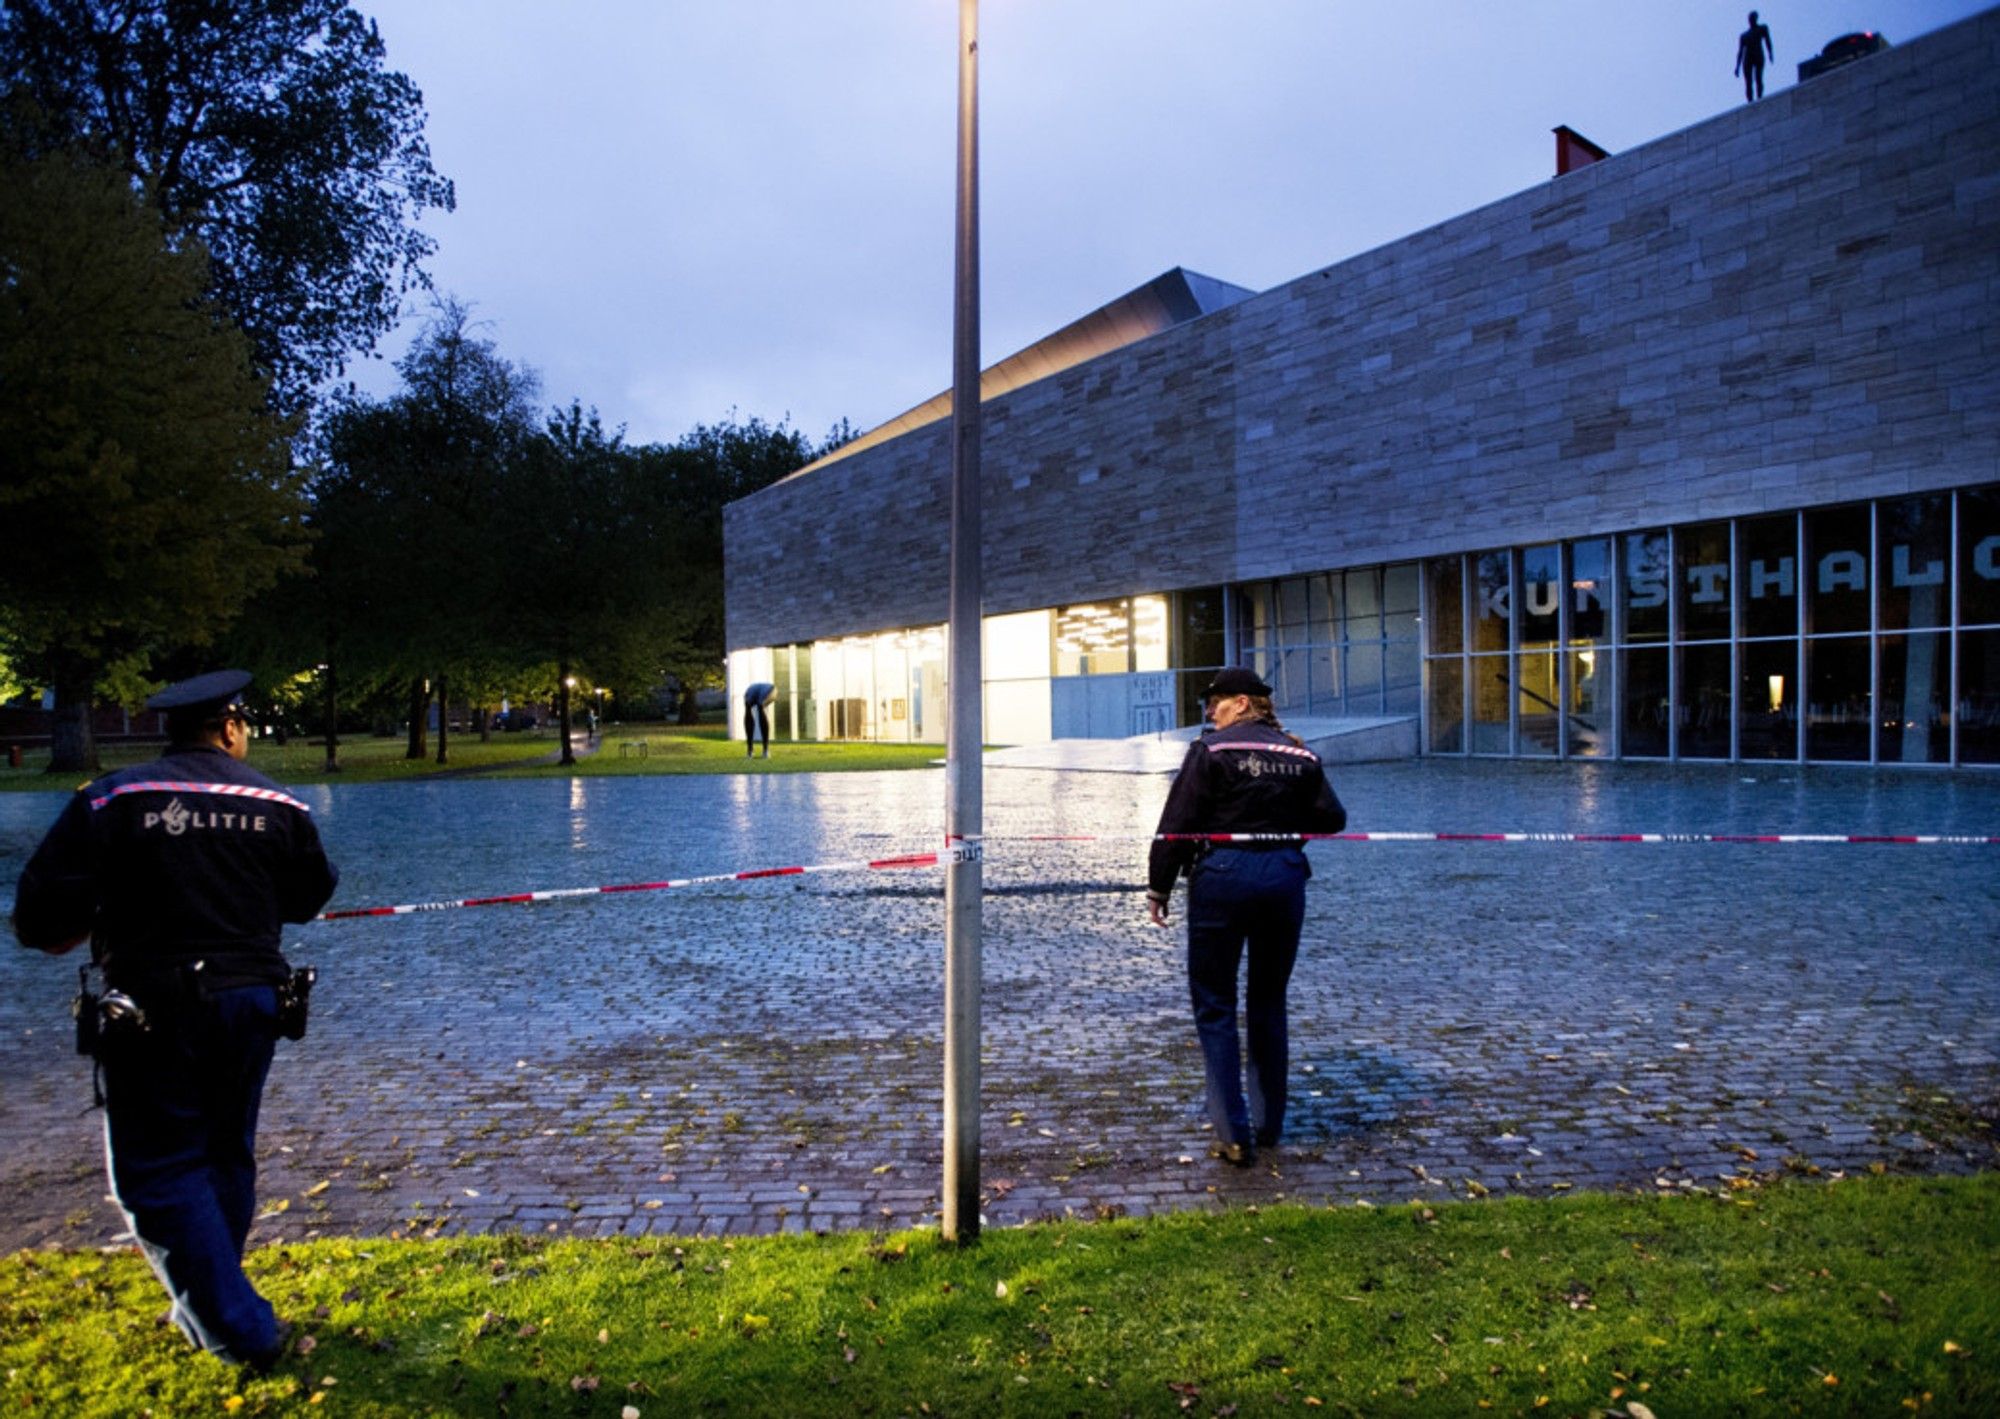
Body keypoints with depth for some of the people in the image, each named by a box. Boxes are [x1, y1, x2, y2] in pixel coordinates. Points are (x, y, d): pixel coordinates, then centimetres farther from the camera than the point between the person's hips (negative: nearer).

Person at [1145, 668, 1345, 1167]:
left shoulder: (1210, 750, -5)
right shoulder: (1301, 756, 8)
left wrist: (1158, 887, -2)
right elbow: (1332, 820, 6)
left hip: (1222, 876, -4)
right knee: (1269, 1003, 18)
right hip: (1285, 877, 5)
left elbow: (1177, 823, -9)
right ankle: (1270, 1125, 26)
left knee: (1214, 1006, 6)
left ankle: (1234, 1135, 4)